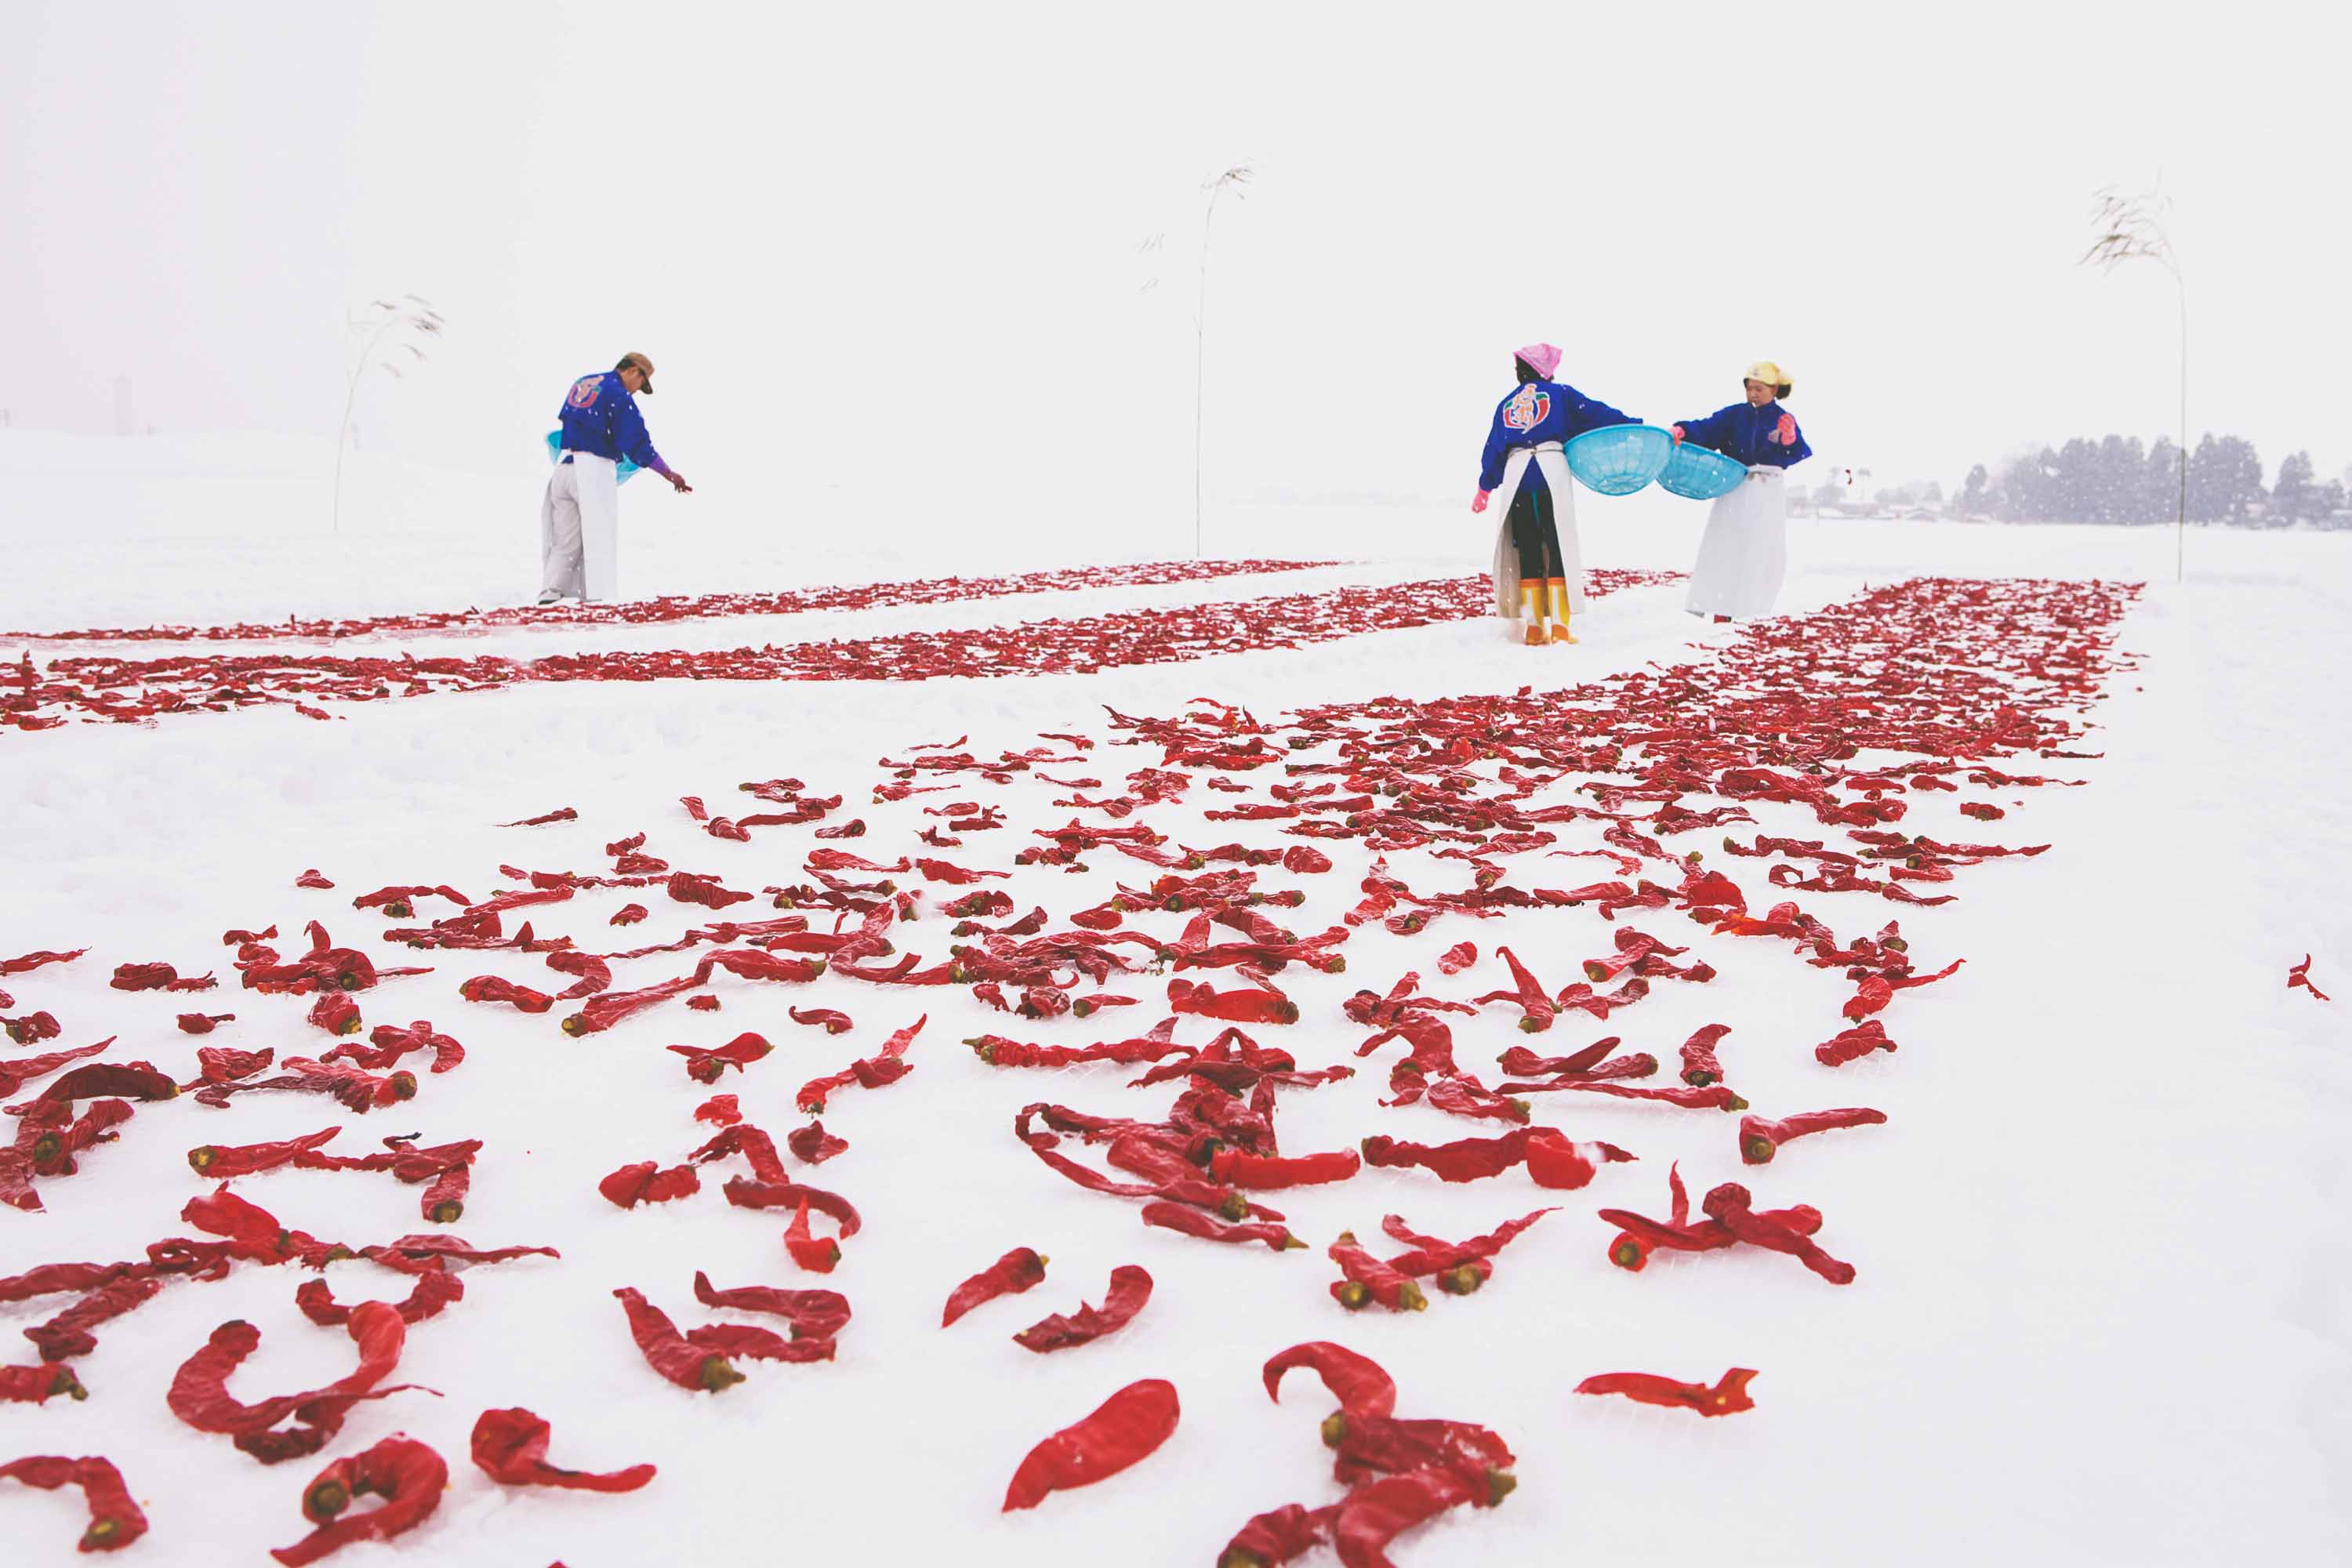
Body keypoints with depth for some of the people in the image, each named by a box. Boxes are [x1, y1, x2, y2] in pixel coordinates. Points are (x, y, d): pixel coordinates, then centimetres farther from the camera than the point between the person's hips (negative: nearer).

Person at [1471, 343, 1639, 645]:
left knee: (1528, 552, 7)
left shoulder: (1506, 405, 21)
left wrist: (1485, 487, 32)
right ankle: (1559, 627, -12)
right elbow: (1594, 414, 2)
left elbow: (1493, 448, 23)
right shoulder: (1560, 394, 11)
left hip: (1515, 474, 3)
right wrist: (1634, 426, 2)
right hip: (1552, 473, -3)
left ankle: (1533, 627, 2)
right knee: (1559, 548, -3)